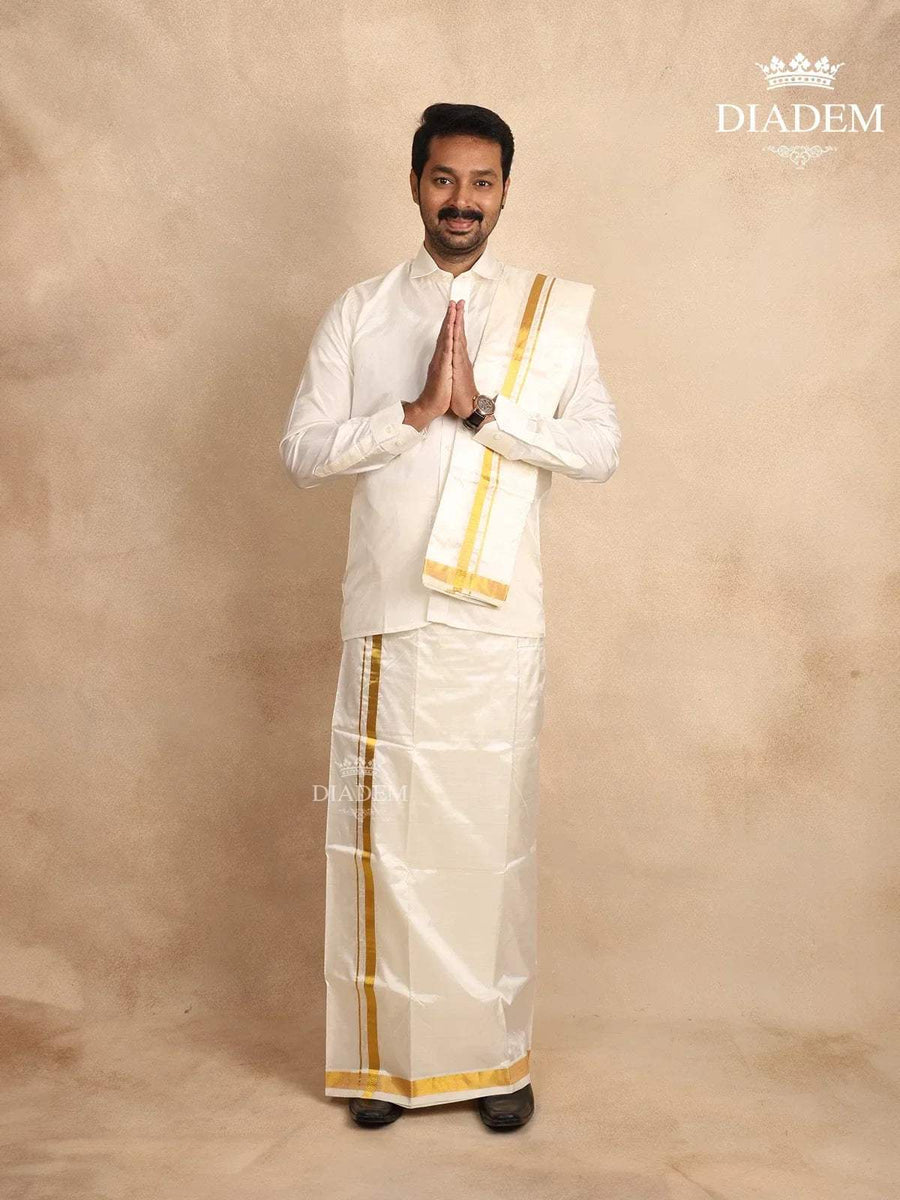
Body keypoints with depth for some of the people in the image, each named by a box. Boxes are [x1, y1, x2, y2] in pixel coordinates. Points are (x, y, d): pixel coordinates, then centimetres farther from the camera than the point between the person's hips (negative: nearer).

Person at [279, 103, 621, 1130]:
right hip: (387, 617, 1)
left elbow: (601, 448, -4)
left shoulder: (552, 312, 7)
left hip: (498, 621, 0)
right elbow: (301, 450, -1)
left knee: (494, 834, 5)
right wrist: (416, 409, -13)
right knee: (384, 833, 5)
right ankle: (386, 1053, 22)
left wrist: (483, 408, -15)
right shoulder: (359, 312, 8)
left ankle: (498, 1055, 22)